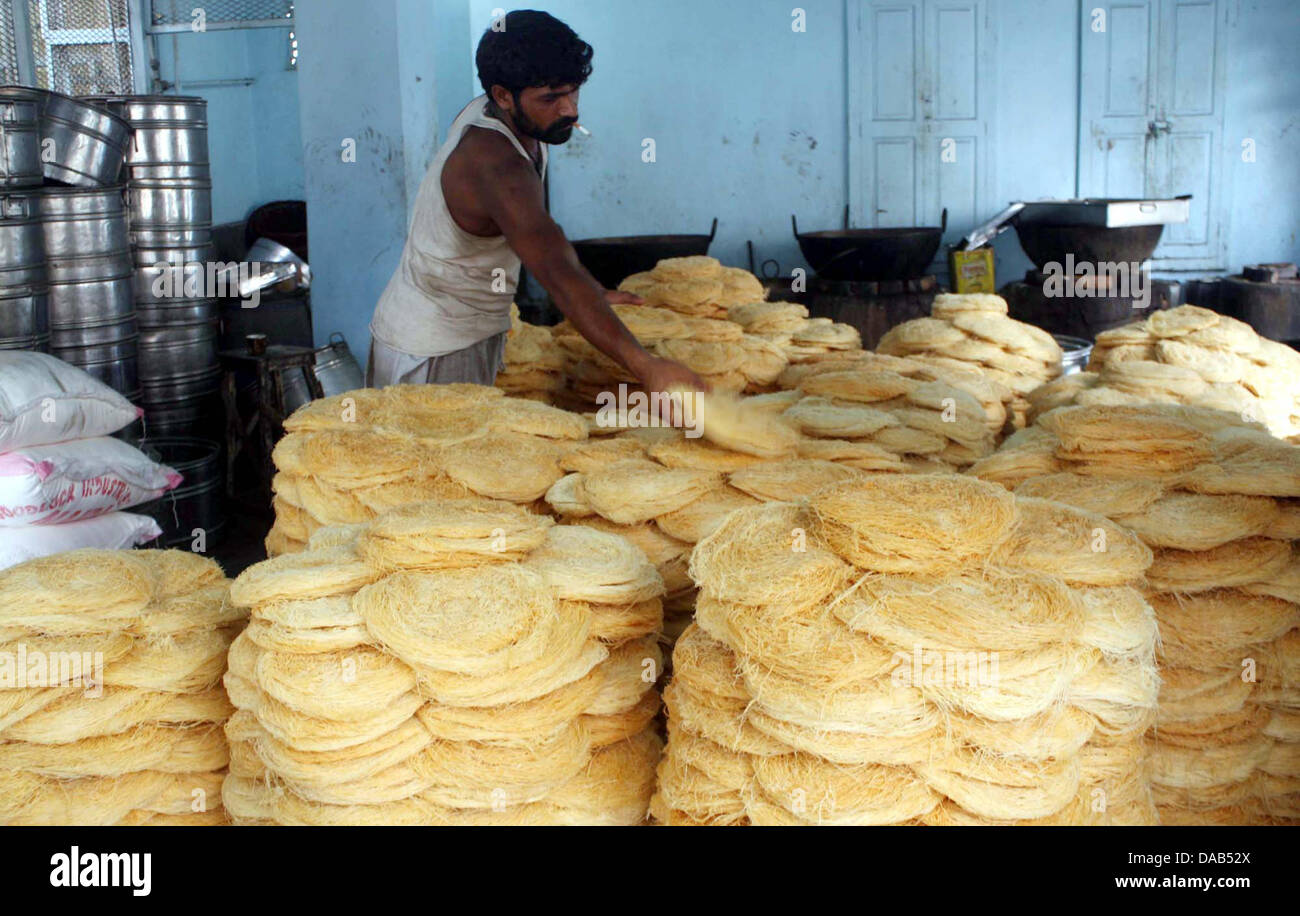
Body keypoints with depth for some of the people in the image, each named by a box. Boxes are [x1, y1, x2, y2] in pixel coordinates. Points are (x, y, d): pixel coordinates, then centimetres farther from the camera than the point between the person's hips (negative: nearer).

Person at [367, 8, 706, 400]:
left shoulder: (488, 113, -1)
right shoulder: (496, 164, -31)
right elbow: (557, 272, -42)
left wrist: (591, 293, 9)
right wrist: (645, 366, -50)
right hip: (431, 352, -9)